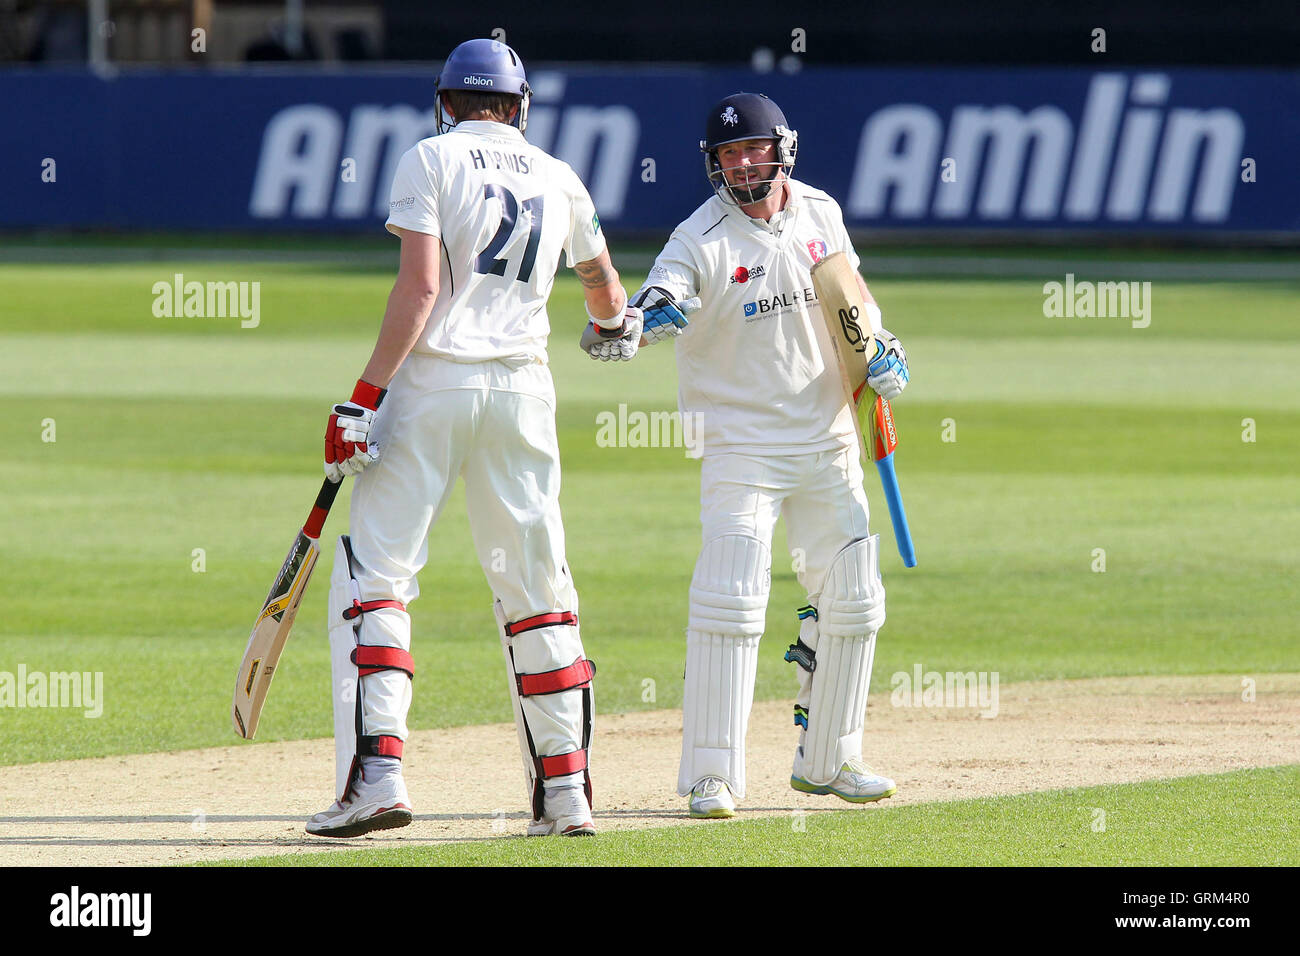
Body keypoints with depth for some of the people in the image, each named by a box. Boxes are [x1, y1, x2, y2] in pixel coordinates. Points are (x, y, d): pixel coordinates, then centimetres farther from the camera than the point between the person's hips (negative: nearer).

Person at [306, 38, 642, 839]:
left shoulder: (431, 160, -2)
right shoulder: (557, 179, 12)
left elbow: (421, 286, -13)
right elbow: (603, 285, 29)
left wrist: (365, 396, -14)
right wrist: (617, 323, 53)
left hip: (432, 382, -4)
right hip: (524, 389, 4)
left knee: (374, 573, -3)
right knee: (536, 587, 10)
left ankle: (376, 772, -18)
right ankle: (566, 793, 9)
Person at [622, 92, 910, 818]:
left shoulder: (820, 213, 2)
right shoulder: (703, 239, -14)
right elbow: (656, 304, -31)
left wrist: (880, 348, 1)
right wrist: (650, 314, -54)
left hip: (828, 438, 5)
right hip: (743, 441, -5)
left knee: (853, 599, 9)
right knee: (730, 602, -16)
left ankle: (828, 758, 24)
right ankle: (712, 775, -12)